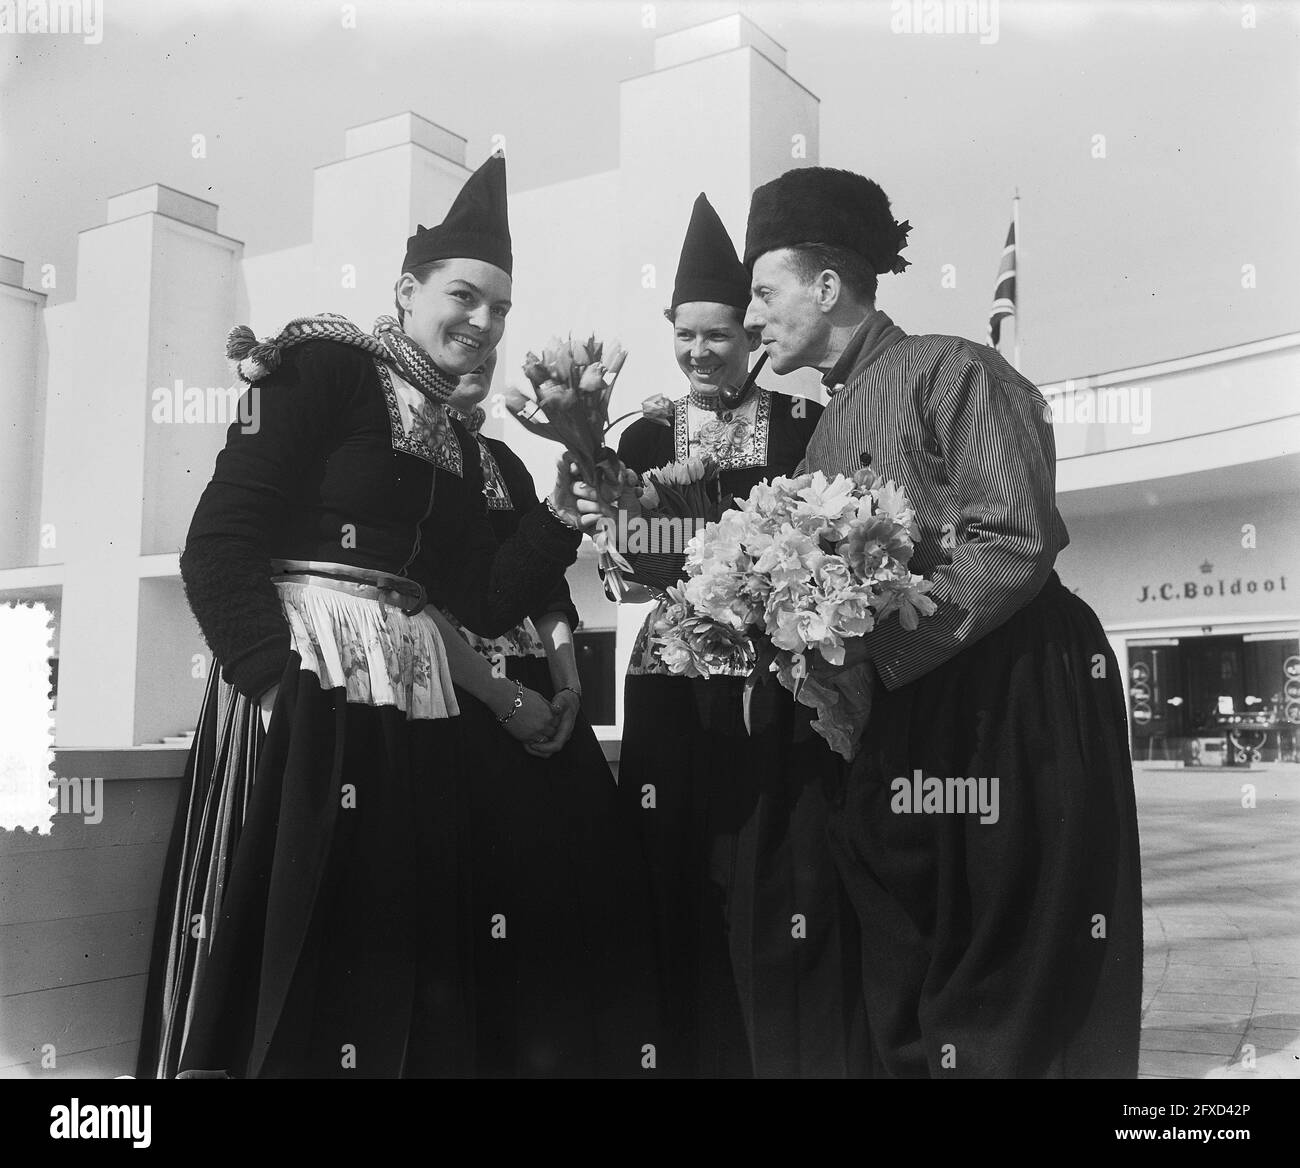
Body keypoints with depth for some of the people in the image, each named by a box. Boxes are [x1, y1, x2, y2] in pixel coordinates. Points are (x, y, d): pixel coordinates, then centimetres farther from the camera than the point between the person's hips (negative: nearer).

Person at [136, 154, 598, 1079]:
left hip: (411, 714, 7)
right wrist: (278, 683, -22)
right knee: (280, 957, -2)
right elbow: (218, 544, -11)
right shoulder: (323, 368, -3)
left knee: (392, 970, 11)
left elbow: (487, 601, 14)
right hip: (302, 694, -7)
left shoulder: (457, 443, 19)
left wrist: (569, 499, 5)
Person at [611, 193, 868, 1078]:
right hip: (679, 679, 2)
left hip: (783, 680, -2)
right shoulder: (648, 434, 11)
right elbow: (638, 555, 0)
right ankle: (693, 1050, 16)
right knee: (684, 890, 4)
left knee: (785, 887, -2)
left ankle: (796, 1052, 10)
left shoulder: (808, 425, 5)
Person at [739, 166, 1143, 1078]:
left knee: (1011, 1007, 0)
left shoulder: (948, 370, -7)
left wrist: (866, 641, -18)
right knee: (904, 998, 12)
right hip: (907, 716, 8)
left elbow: (1017, 544, -17)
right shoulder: (831, 425, 16)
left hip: (1016, 692, -8)